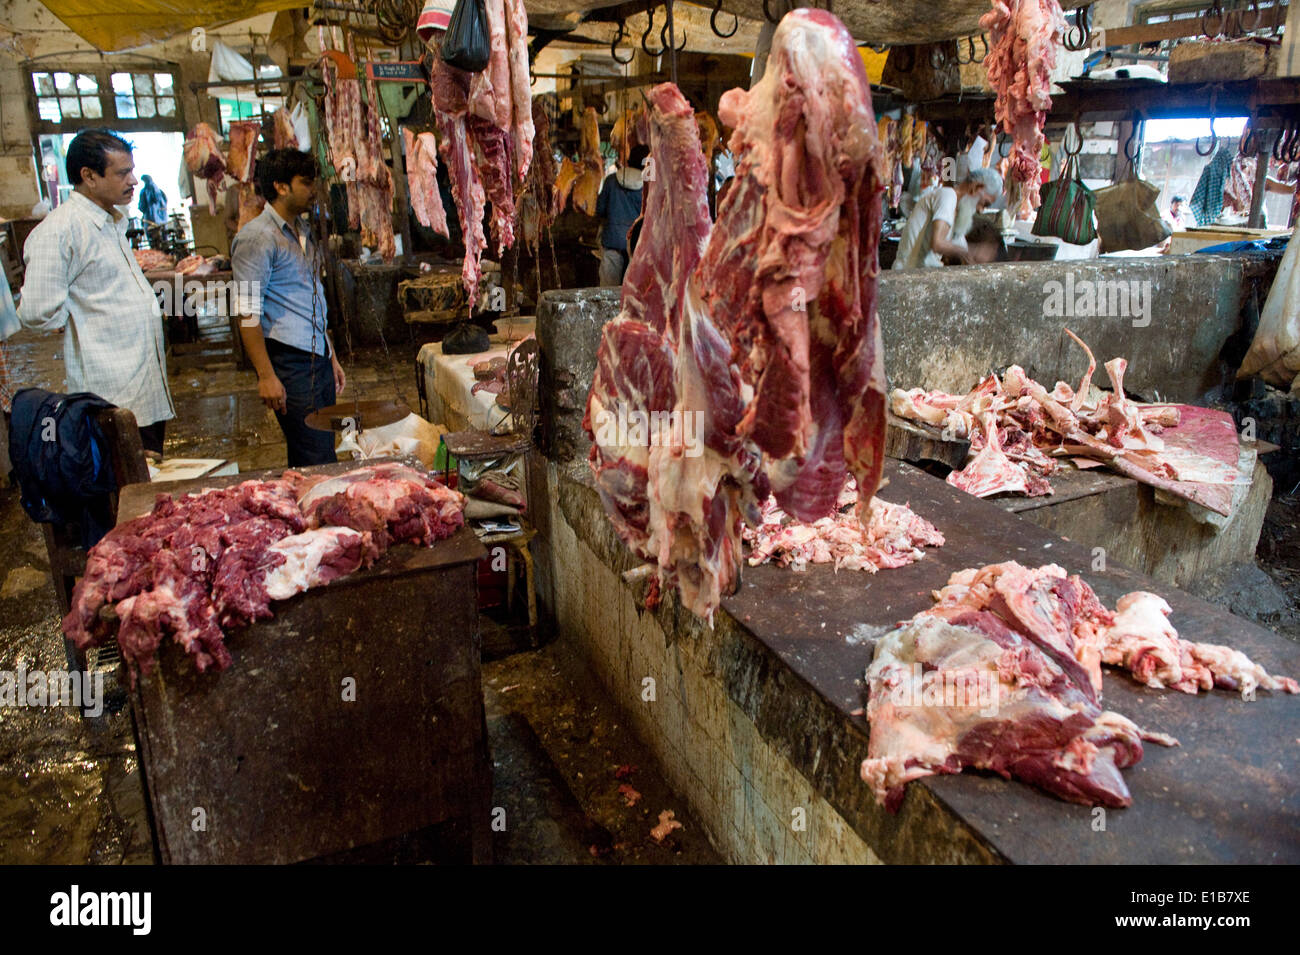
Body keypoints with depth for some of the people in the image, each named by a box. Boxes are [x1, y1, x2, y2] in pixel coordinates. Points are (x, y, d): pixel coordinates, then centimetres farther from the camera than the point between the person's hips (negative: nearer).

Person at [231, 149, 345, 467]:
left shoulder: (301, 231, 17)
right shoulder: (257, 237, -11)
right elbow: (248, 314, -15)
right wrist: (266, 376, -19)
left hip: (318, 357, 9)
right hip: (289, 361, -8)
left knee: (324, 450, 10)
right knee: (318, 464, -8)